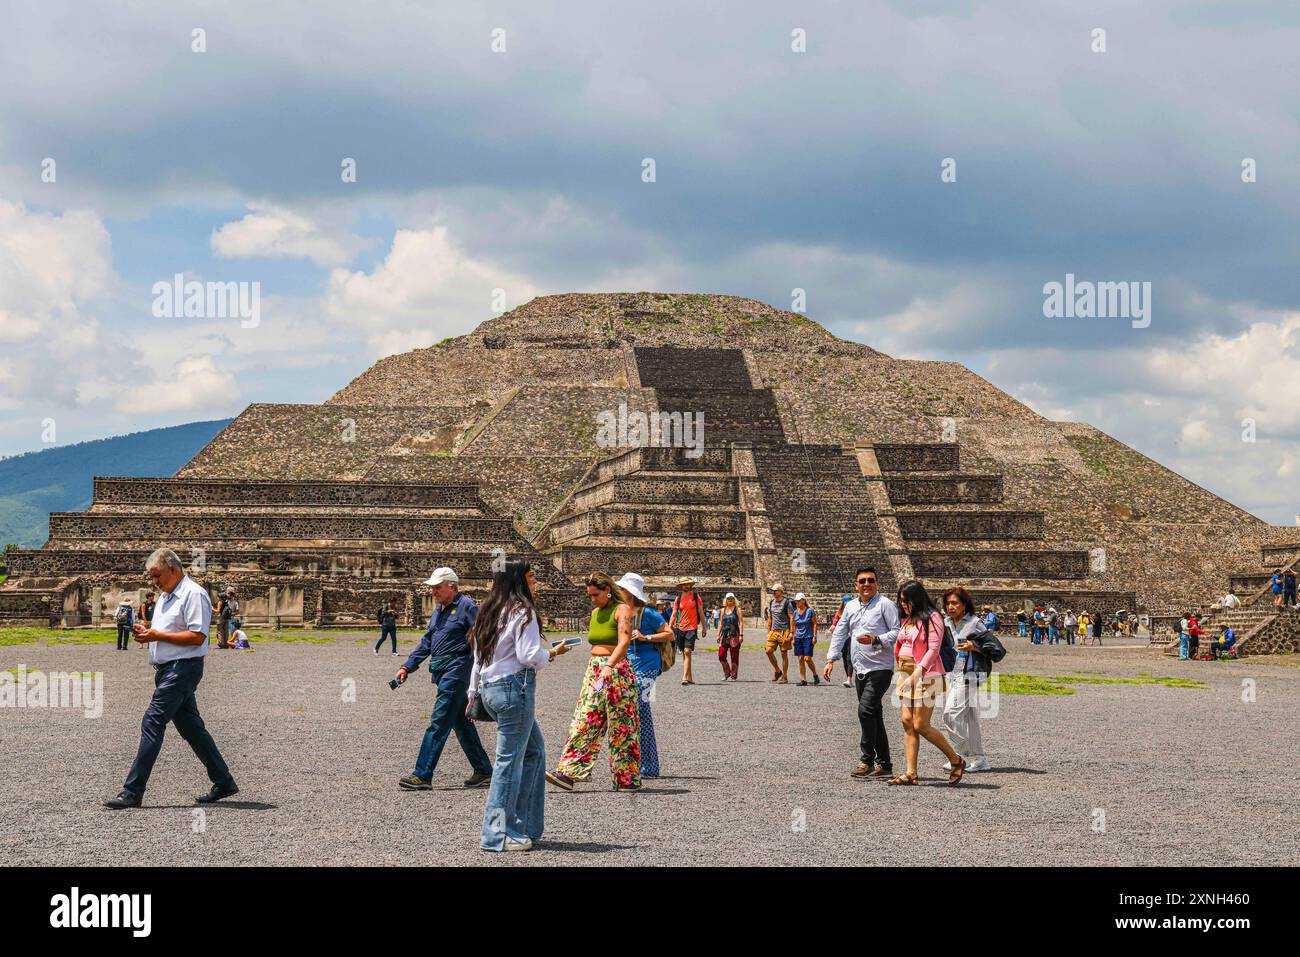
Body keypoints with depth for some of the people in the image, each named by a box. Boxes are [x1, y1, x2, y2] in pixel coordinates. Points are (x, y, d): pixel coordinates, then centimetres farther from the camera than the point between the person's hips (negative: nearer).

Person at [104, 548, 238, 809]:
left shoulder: (194, 594, -11)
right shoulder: (165, 596, 20)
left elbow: (197, 637, -19)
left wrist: (157, 635, -19)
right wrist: (145, 632, 6)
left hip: (182, 668, -10)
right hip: (167, 669, 10)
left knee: (152, 724, -13)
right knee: (191, 728, 12)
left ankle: (133, 792, -14)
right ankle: (223, 783, 19)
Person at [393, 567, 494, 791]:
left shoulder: (467, 607, -9)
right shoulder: (439, 609, 18)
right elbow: (427, 642, 22)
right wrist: (407, 667, 15)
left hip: (456, 671, -9)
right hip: (442, 672, 9)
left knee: (439, 723, -11)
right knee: (461, 723, 13)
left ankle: (422, 775, -12)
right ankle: (483, 771, 20)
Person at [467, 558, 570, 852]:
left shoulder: (489, 611, 14)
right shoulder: (522, 612, -11)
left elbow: (478, 657, 18)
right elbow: (530, 656, -17)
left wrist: (474, 691, 23)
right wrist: (553, 652, 1)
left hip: (490, 687, 9)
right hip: (515, 685, -9)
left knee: (534, 750, 18)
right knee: (510, 759, -4)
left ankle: (525, 825, 18)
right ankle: (497, 834, -1)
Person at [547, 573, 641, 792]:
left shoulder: (622, 610, -8)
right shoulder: (595, 613, 16)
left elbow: (624, 642, -21)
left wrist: (609, 666, -33)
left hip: (617, 670, -7)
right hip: (593, 670, 7)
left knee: (621, 725, -2)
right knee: (583, 723, -2)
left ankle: (628, 778, 7)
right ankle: (568, 773, -9)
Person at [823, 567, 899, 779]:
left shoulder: (885, 605, -4)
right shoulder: (851, 607, 15)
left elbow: (898, 632, -9)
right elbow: (839, 634, 15)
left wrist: (876, 639, -22)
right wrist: (830, 660, 6)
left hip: (880, 668, -7)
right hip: (860, 669, 7)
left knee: (866, 710, -19)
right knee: (874, 716, 10)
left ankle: (867, 761, -13)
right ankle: (884, 764, 15)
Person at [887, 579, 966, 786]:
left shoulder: (931, 618, -8)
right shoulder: (908, 619, 17)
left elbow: (933, 649, -16)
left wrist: (917, 672, -23)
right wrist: (903, 673, 11)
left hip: (925, 675, -8)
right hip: (907, 674, 8)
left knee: (921, 725, -10)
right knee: (908, 722, 2)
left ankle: (956, 761, 6)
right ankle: (911, 773, 3)